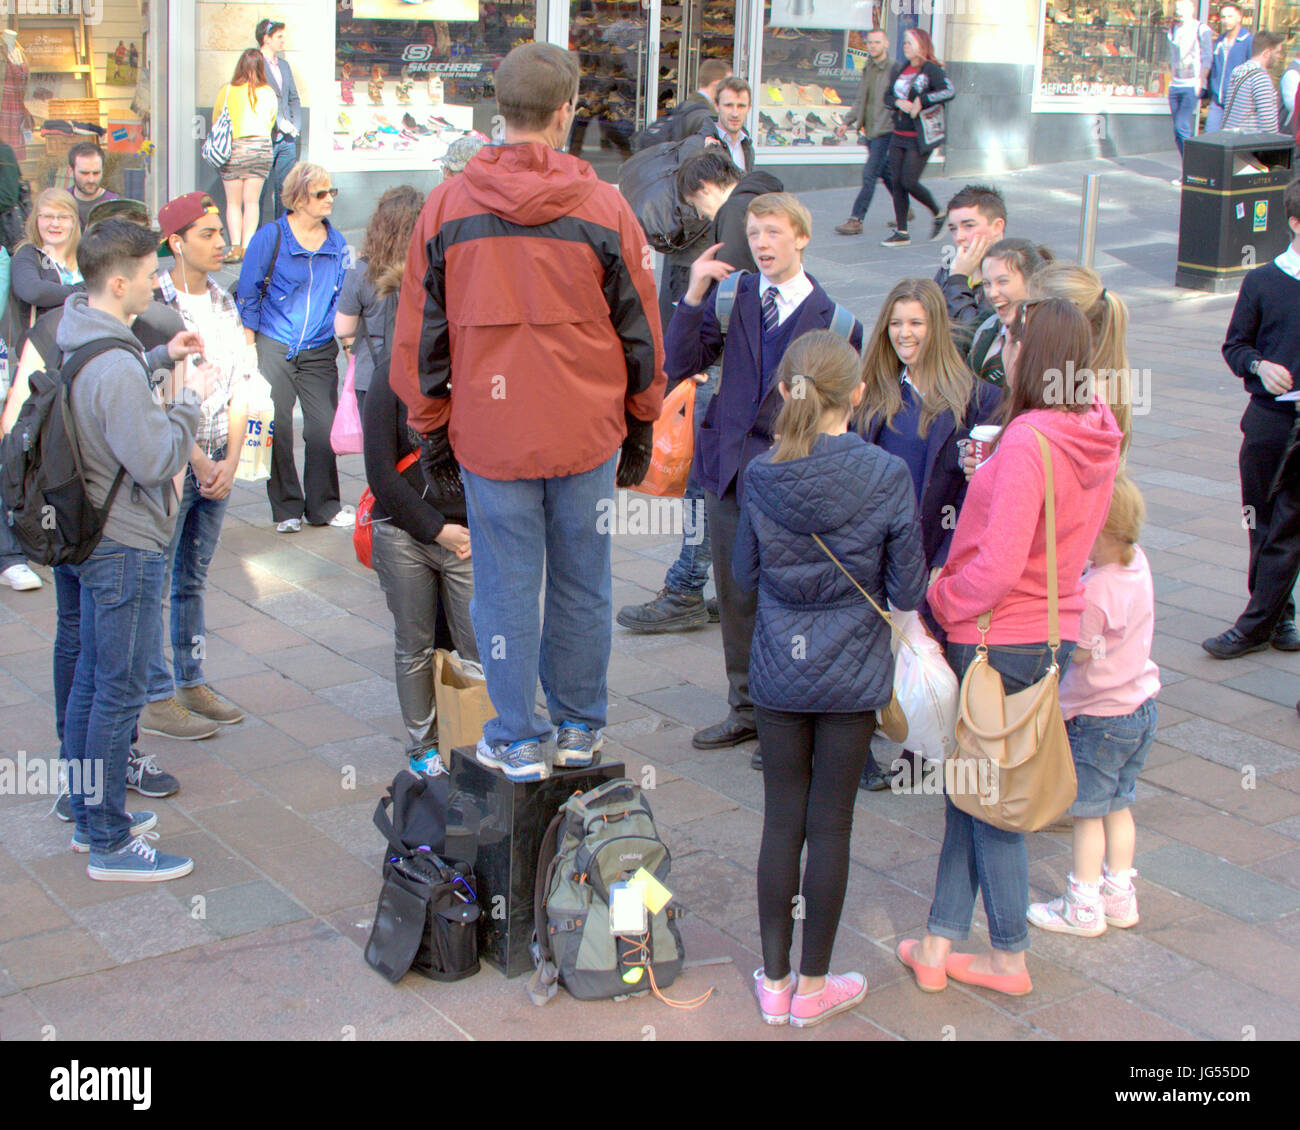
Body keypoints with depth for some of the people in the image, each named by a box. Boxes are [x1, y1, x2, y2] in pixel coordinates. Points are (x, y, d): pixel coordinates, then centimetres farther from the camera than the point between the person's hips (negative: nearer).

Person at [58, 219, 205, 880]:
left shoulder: (81, 342, 5)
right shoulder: (115, 365, -25)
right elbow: (155, 460, -26)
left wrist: (160, 359, 12)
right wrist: (187, 404, -12)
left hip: (96, 537, 10)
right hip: (127, 550, -10)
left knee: (91, 682, 18)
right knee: (118, 694, -1)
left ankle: (90, 817, 32)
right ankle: (109, 844, 9)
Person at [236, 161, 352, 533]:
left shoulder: (336, 242, 7)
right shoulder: (271, 236, -3)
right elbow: (248, 293, 0)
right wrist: (249, 345, -3)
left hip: (320, 350, 3)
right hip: (274, 346, -3)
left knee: (324, 427, -1)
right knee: (277, 427, 0)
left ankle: (323, 505, 13)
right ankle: (286, 508, 12)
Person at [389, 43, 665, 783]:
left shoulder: (446, 207, -1)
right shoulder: (604, 208, -4)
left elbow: (420, 334, 4)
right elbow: (640, 330, 4)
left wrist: (432, 430, 14)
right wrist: (641, 428, 16)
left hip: (488, 436, 0)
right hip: (588, 435, 0)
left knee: (507, 588, 8)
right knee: (582, 583, 14)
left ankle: (518, 740, 18)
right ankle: (580, 727, 27)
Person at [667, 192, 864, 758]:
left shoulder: (832, 318, -3)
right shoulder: (732, 297, 4)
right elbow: (681, 365, -4)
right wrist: (694, 295, -13)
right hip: (729, 463, 4)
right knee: (735, 594, 13)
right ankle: (746, 708, 28)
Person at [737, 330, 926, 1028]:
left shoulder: (761, 476, -8)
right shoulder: (888, 476, -14)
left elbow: (745, 573, 3)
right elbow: (908, 590, -9)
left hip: (777, 673, 2)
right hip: (852, 677, -2)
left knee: (781, 819, 12)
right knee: (830, 824, 8)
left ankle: (774, 980, 23)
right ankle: (814, 987, 21)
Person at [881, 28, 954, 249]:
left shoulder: (931, 69, -9)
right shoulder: (899, 69, 12)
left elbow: (949, 92, -22)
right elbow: (887, 96, 15)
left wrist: (922, 101, -22)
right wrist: (898, 102, -6)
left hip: (920, 138, -7)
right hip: (898, 135, 7)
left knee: (909, 181, -11)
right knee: (897, 182, 3)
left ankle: (938, 214, 13)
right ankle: (901, 232, 10)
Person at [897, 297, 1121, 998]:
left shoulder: (1026, 443, -24)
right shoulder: (1097, 434, 3)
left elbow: (999, 566, -26)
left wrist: (942, 600, -9)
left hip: (1001, 640, -8)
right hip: (1057, 631, 8)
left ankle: (1009, 959, 21)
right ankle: (938, 945, 22)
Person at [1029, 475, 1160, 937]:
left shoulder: (1094, 591, -29)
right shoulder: (1135, 562, -4)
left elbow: (1077, 653, -20)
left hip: (1097, 717, -8)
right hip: (1140, 707, 8)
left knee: (1088, 812, 5)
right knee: (1118, 805, 19)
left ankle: (1083, 907, 16)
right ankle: (1119, 897, 28)